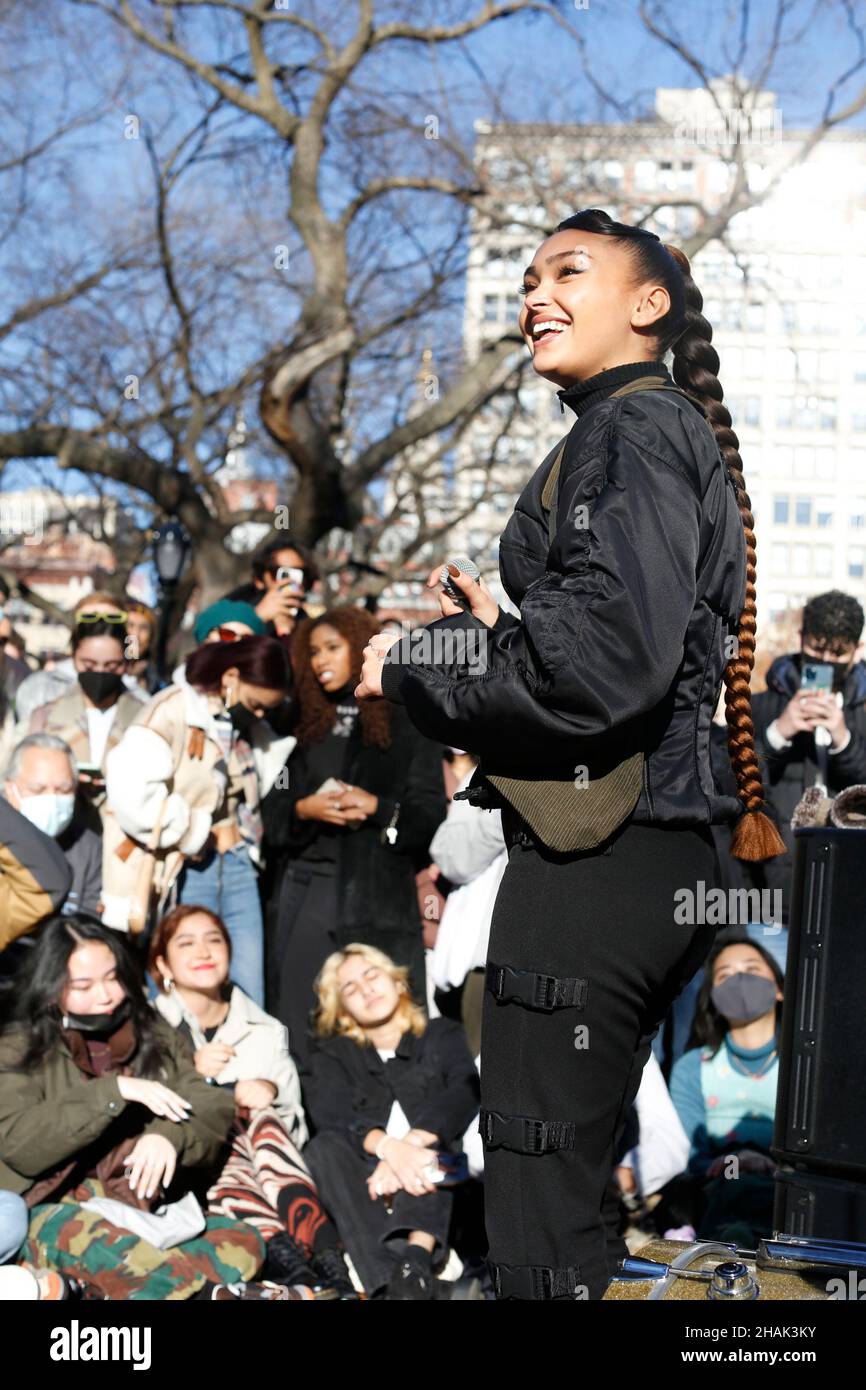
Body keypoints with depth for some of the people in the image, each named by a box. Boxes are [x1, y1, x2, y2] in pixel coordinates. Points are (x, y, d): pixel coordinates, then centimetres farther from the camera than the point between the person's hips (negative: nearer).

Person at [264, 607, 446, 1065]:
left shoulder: (405, 723, 7)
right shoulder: (302, 725, 18)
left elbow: (431, 813, 2)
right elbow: (273, 811, 13)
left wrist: (378, 808, -13)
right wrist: (304, 809, -7)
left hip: (381, 892, -3)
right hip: (310, 886, 3)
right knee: (301, 1019, -2)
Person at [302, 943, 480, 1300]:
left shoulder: (442, 1035, 21)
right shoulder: (330, 1055, 21)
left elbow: (464, 1094, -2)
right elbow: (332, 1116, -3)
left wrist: (411, 1144, -22)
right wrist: (388, 1147, -25)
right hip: (367, 1184, 0)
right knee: (324, 1148, -28)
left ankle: (416, 1257, -51)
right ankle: (388, 1278, -50)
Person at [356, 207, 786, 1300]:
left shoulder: (636, 429, -10)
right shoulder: (675, 434, 21)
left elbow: (606, 663, -24)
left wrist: (415, 676, -12)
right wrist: (494, 630, 18)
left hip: (597, 869, -11)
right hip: (655, 853, 11)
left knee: (539, 1245, -5)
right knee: (577, 1202, 19)